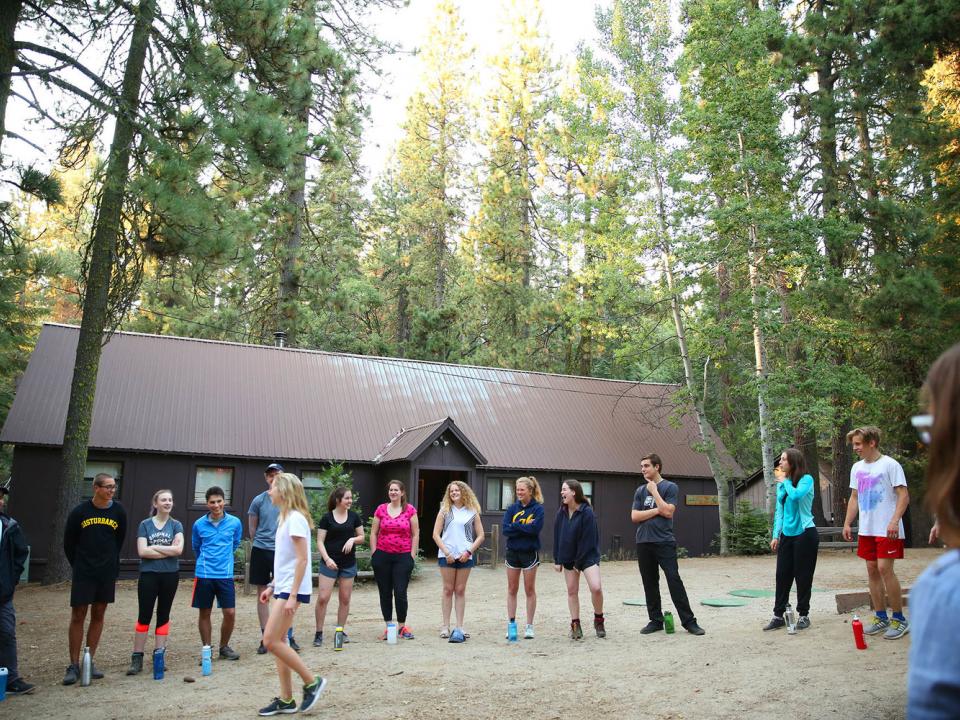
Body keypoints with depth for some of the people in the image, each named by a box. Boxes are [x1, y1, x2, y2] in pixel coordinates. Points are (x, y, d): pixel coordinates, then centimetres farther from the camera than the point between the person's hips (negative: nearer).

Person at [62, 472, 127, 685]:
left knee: (98, 615, 8)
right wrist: (78, 565, 9)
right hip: (83, 573, -2)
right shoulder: (80, 512, -7)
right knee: (78, 616, 0)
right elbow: (69, 542, 5)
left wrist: (110, 563, 13)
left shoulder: (119, 511, -2)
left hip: (107, 573, 2)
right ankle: (74, 665, 8)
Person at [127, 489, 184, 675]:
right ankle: (137, 658, 7)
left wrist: (153, 547, -9)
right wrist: (168, 551, -10)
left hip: (170, 575, 1)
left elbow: (178, 549, -10)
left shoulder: (176, 525, 4)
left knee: (163, 615, 8)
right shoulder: (145, 525, 2)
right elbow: (142, 551, -8)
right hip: (149, 575, -1)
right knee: (144, 616, -1)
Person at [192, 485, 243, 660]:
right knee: (205, 613, 7)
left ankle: (224, 647, 20)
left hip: (225, 574, 0)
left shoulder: (235, 523, -2)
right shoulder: (199, 524, -1)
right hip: (204, 575, 0)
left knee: (230, 613, -1)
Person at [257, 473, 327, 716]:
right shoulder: (285, 518, 13)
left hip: (292, 589, -9)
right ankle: (286, 700, 16)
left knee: (271, 641, -10)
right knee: (279, 641, 9)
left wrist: (292, 595, -22)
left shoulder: (295, 518, -16)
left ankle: (312, 682, 1)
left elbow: (302, 560, -20)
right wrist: (272, 586, 19)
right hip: (282, 587, 9)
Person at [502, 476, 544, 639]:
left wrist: (516, 525, -12)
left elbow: (535, 528, -21)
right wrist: (525, 527, -15)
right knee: (512, 590, 8)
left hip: (530, 552, -3)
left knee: (530, 590, 6)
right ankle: (511, 625, 17)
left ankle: (529, 626, 15)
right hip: (512, 552, 3)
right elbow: (505, 529, -7)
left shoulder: (538, 508, -5)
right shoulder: (513, 508, 4)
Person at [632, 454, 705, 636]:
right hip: (643, 543, 5)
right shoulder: (640, 491, 13)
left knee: (674, 580, -7)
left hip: (664, 542, -4)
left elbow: (668, 512, -12)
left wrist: (654, 491, -7)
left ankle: (689, 621, 0)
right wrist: (656, 510, -7)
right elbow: (634, 516, 3)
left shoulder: (670, 487, 1)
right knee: (649, 583, 7)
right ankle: (655, 620, 17)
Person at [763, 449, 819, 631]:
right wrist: (776, 535, 9)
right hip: (786, 535, 6)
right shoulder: (781, 484, 10)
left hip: (805, 533, -6)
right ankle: (778, 615, 11)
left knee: (803, 576, 2)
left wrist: (785, 481, -10)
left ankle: (804, 615, 15)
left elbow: (796, 495, -28)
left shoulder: (806, 479, -8)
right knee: (782, 575, 5)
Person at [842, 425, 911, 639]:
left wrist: (895, 521, -22)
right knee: (872, 570, 8)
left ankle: (899, 619, 3)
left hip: (887, 529, -7)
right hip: (866, 529, 7)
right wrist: (847, 523, 12)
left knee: (884, 568, -10)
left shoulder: (890, 464, -8)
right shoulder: (857, 468, 13)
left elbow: (904, 496, -11)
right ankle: (881, 617, 18)